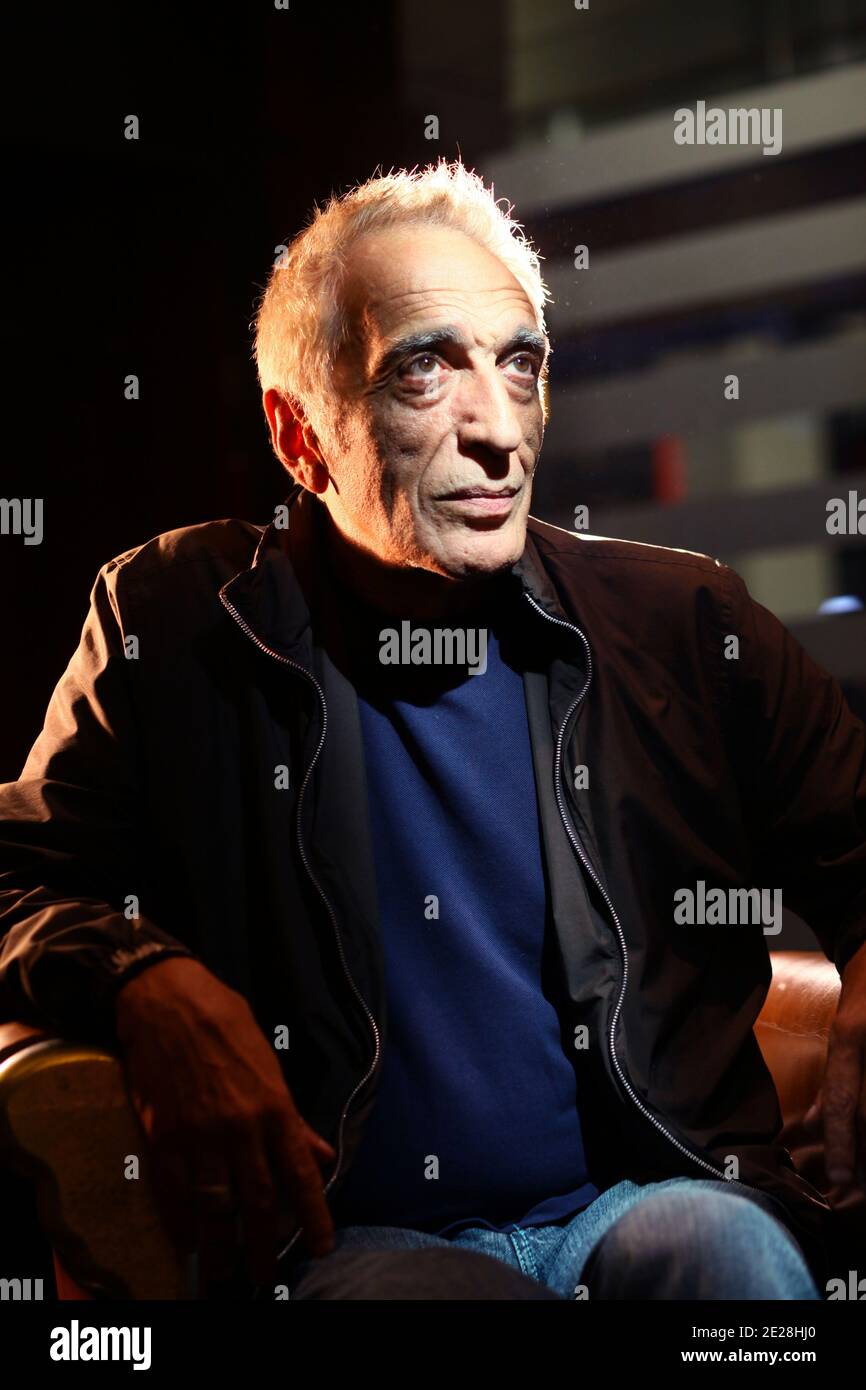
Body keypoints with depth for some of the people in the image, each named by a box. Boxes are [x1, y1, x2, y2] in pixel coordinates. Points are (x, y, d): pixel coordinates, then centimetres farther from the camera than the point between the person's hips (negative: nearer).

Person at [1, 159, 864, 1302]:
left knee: (728, 1249, -32)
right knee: (425, 1292, -36)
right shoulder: (175, 626, 4)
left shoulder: (681, 622, 8)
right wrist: (150, 991, -13)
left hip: (658, 1196, 3)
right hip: (354, 1238, -2)